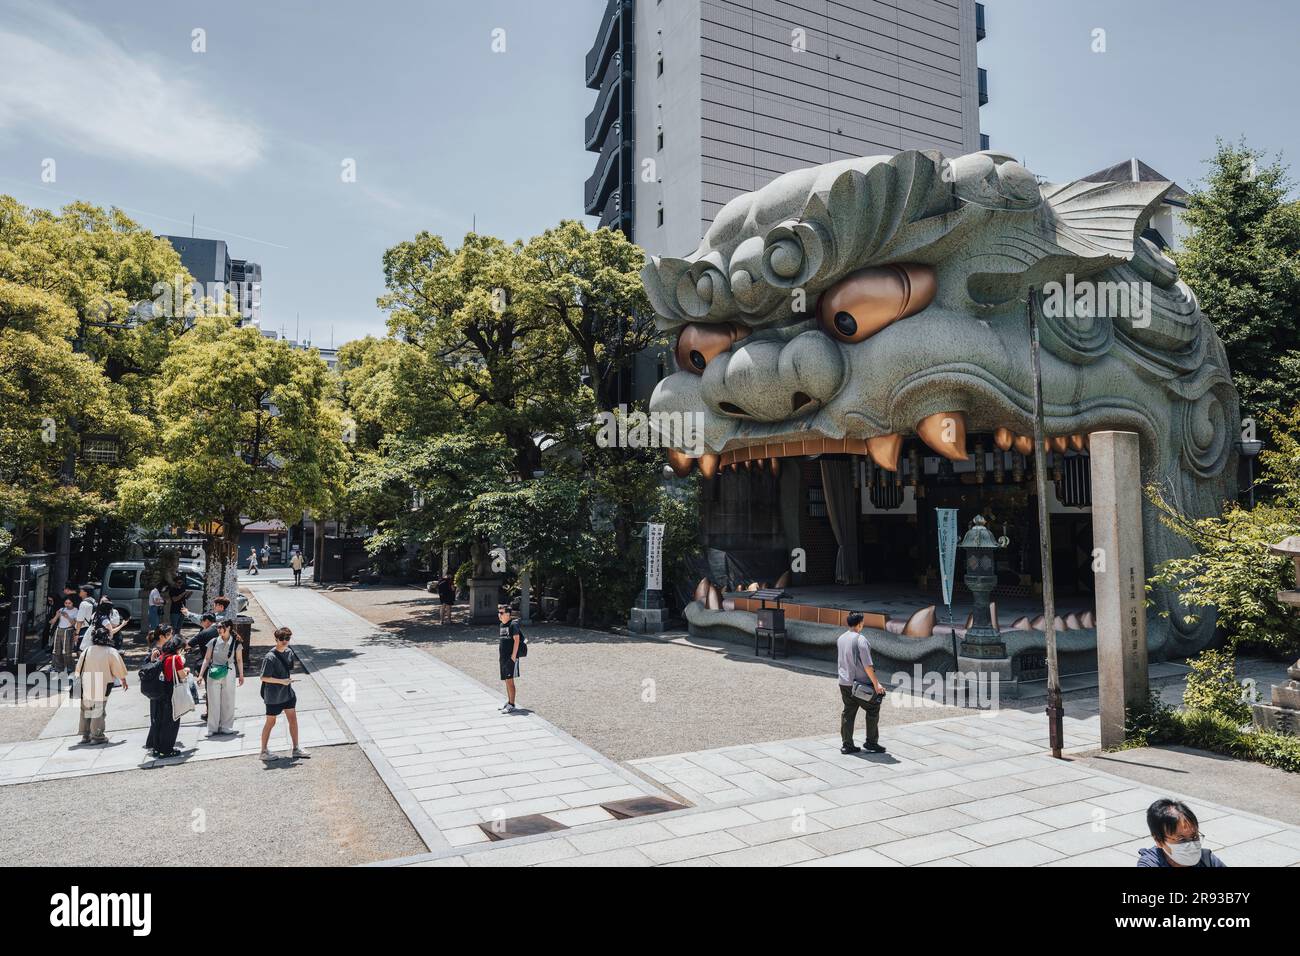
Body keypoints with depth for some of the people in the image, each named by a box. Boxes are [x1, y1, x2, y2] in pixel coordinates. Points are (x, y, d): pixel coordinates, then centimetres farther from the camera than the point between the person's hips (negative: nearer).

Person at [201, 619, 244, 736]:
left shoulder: (235, 643, -2)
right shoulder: (214, 642, -1)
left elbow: (239, 660, 4)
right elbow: (207, 659, 3)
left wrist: (241, 676, 5)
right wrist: (201, 675, -2)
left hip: (229, 674, 0)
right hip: (213, 674, 0)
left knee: (228, 701, 6)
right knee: (213, 701, 3)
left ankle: (226, 727, 17)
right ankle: (213, 728, 12)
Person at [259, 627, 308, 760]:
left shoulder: (289, 652, 1)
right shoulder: (270, 658, -20)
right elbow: (264, 678, -20)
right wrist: (281, 681, -24)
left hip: (288, 693, 7)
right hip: (273, 696, -7)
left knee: (293, 719, 9)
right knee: (271, 722, 7)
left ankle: (296, 749, 20)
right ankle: (264, 751, 23)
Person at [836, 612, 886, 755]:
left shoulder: (840, 639, 7)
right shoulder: (860, 639, -17)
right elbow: (867, 665, -19)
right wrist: (876, 684, -16)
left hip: (844, 682, 7)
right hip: (860, 683, -7)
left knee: (848, 713, 10)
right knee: (873, 710, 9)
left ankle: (846, 745, 11)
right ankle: (871, 742, 12)